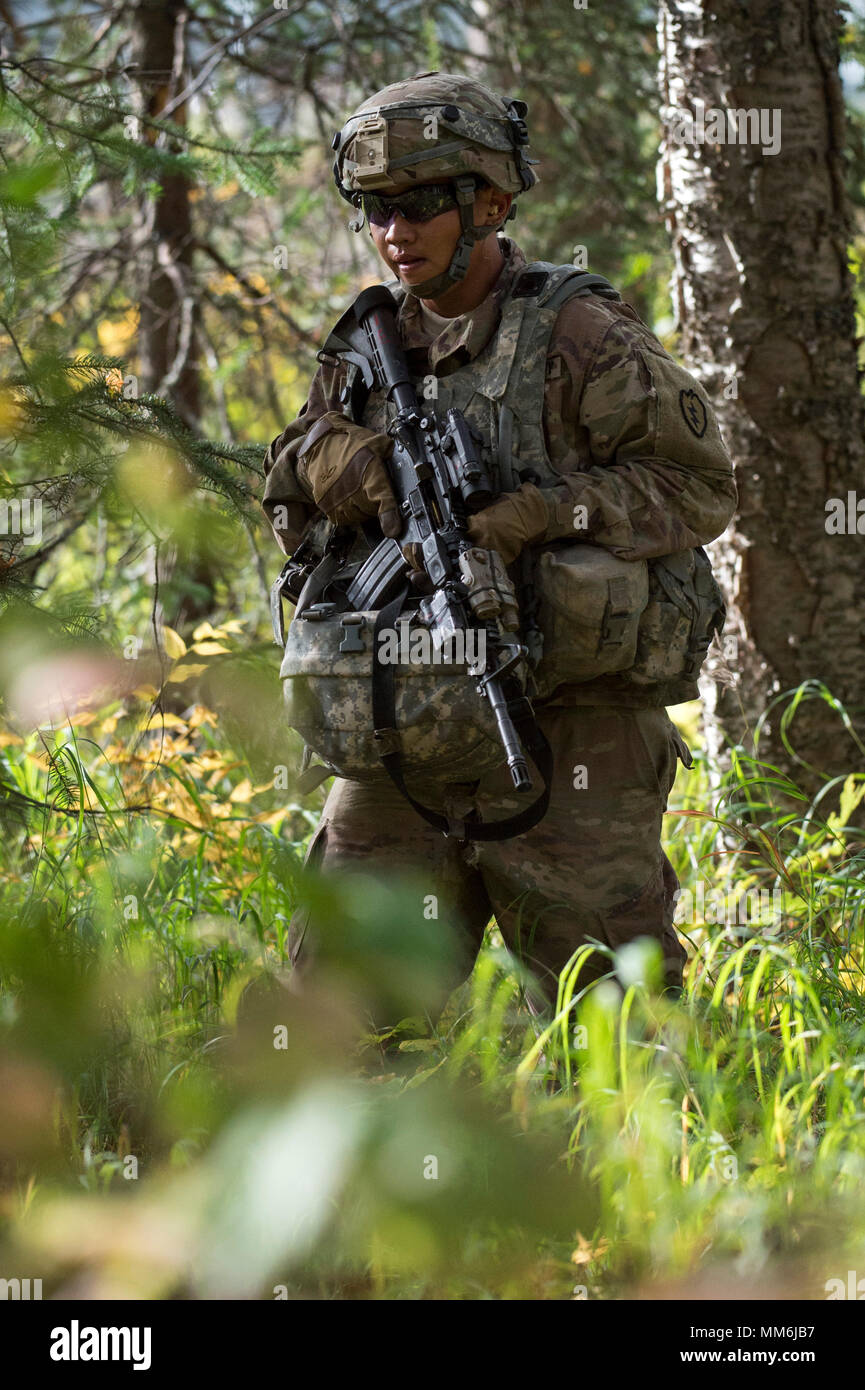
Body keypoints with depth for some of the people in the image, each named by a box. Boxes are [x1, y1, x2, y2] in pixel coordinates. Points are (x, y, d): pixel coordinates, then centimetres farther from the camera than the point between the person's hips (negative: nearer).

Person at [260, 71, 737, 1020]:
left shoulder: (580, 337, -6)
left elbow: (698, 486, -10)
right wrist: (337, 456, -5)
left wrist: (545, 517, -22)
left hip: (565, 739, -5)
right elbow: (289, 505, 18)